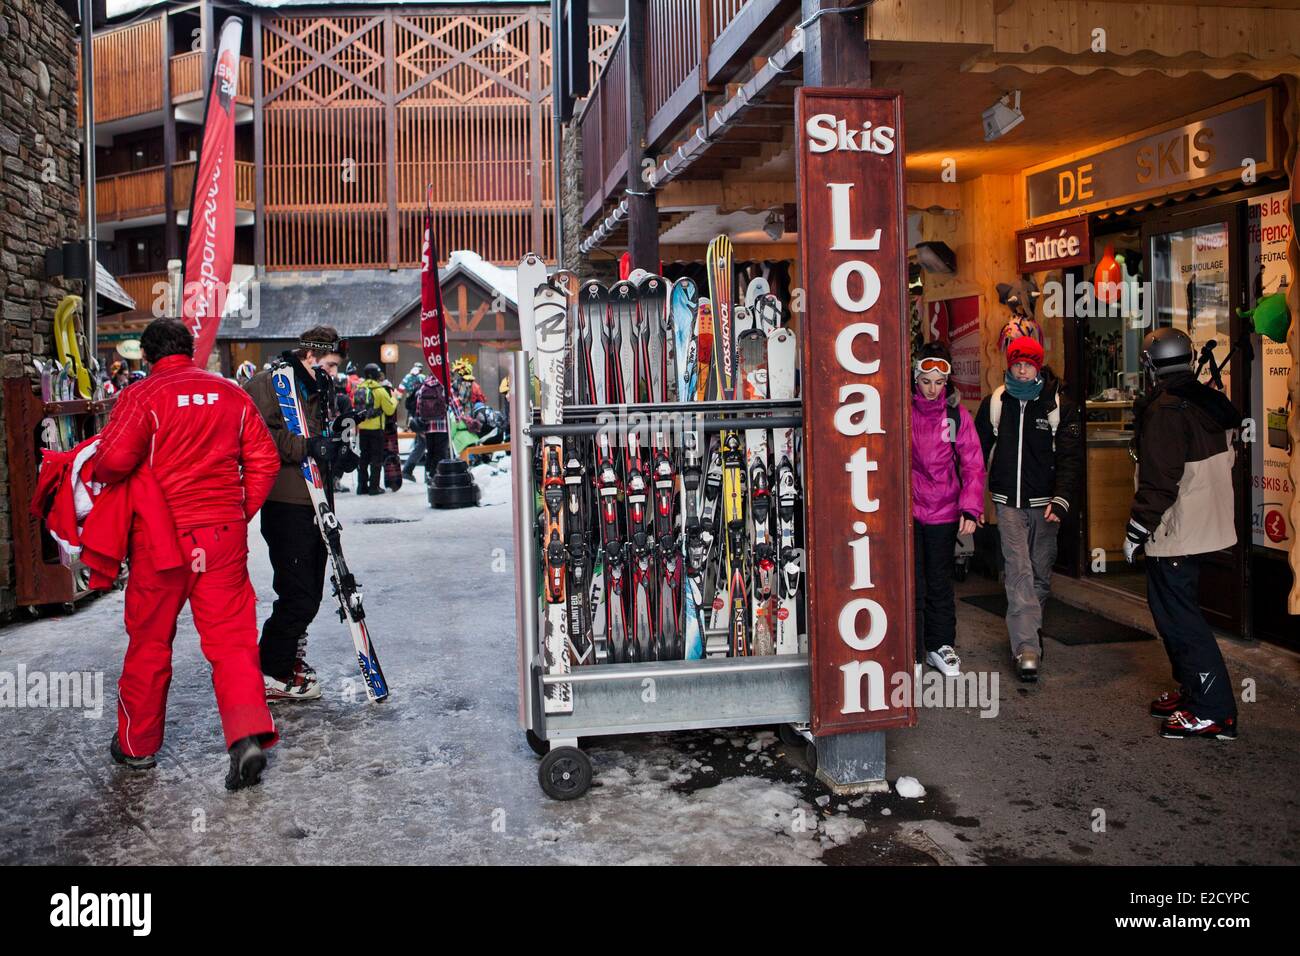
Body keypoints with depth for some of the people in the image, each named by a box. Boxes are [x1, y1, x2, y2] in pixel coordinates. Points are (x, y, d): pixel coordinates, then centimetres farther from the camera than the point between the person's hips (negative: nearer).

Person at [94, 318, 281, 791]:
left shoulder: (141, 396, -7)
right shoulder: (231, 393, 6)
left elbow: (114, 460, -17)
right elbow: (264, 460, 6)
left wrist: (95, 473, 5)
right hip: (224, 534, 2)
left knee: (149, 641, 12)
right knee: (231, 636, 5)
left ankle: (136, 744, 27)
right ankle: (248, 736, -10)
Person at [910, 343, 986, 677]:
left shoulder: (956, 414, 2)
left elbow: (973, 465, 1)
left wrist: (970, 509, -9)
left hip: (943, 511, 2)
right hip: (906, 508, -1)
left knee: (940, 583, 12)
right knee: (911, 583, 0)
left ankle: (940, 646, 26)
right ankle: (910, 651, 9)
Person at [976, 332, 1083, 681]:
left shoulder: (1060, 405, 0)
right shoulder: (993, 404, 4)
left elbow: (1070, 457, -7)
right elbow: (978, 453, 10)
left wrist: (1061, 499, -21)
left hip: (1044, 503, 1)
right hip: (1008, 502, 0)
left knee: (1041, 572, 10)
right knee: (1019, 570, -12)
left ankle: (1030, 628, 32)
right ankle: (1027, 647, -16)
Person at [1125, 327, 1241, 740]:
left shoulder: (1165, 410, -19)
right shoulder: (1212, 404, 10)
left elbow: (1159, 479, -22)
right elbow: (1223, 463, 18)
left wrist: (1137, 529, -16)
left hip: (1174, 533, -10)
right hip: (1207, 526, 10)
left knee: (1178, 617, -5)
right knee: (1181, 611, 20)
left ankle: (1214, 712, -4)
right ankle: (1193, 690, 30)